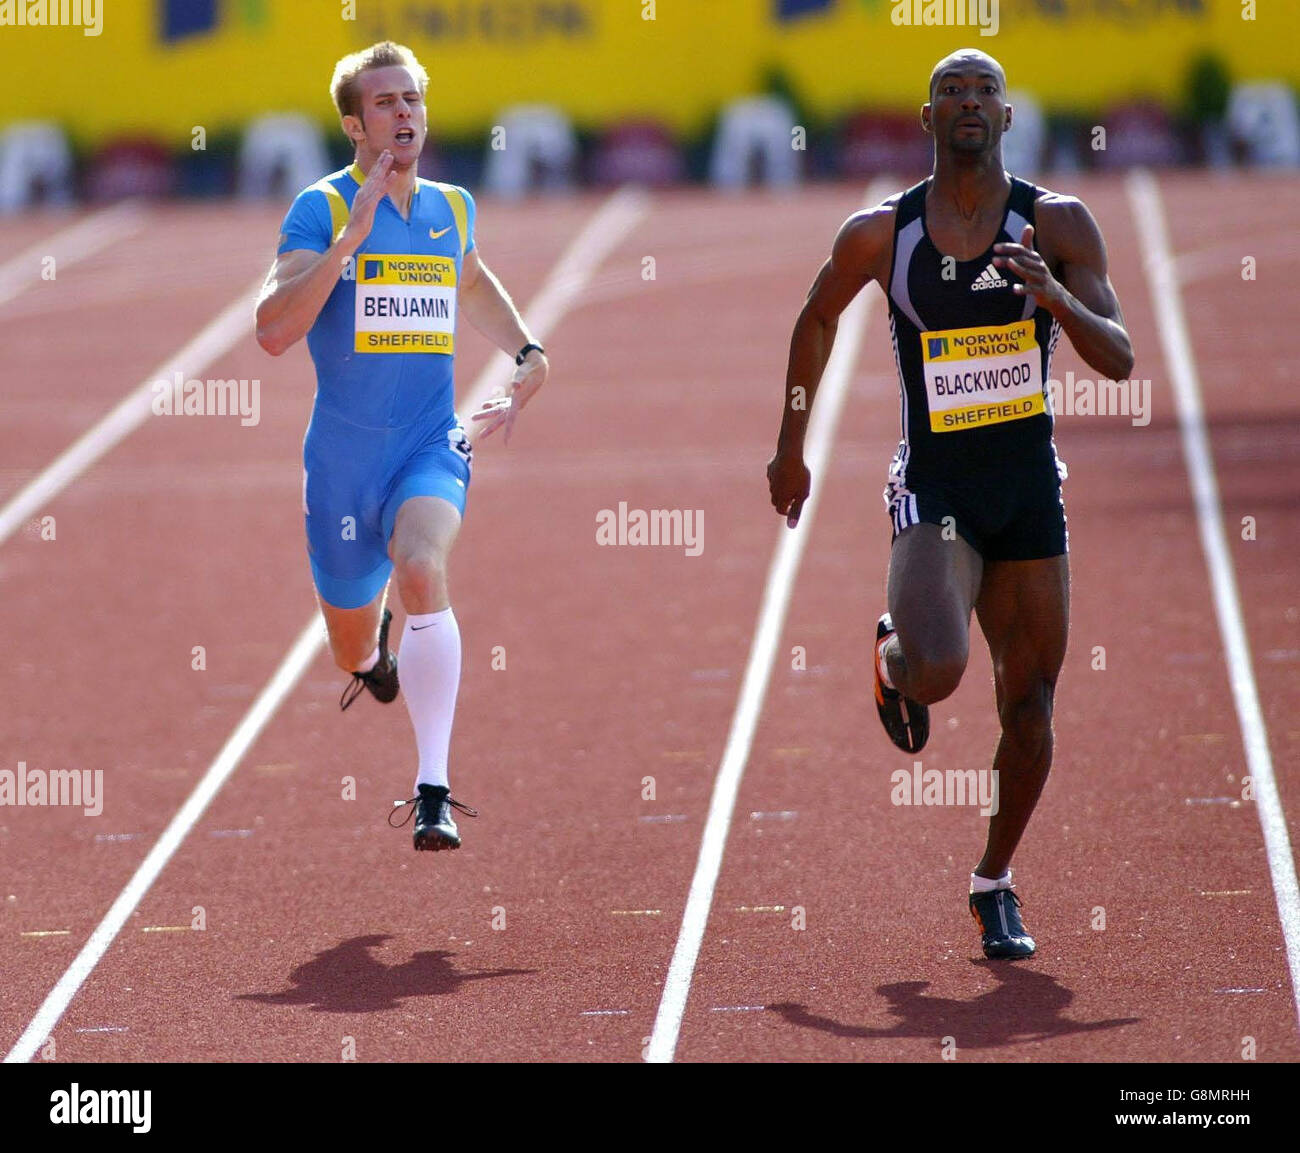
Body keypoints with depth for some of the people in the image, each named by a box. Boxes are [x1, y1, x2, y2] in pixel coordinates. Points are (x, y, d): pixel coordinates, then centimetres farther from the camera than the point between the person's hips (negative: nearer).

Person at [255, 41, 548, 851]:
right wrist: (350, 237, -26)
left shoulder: (453, 208, 7)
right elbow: (274, 331, -21)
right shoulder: (322, 210, -8)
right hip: (344, 457, -1)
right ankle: (376, 643, 57)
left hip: (431, 448, 1)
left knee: (422, 571, -32)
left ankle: (435, 792, -30)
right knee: (352, 654, 14)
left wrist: (528, 353, 18)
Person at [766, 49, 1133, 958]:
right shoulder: (881, 234, -4)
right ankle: (891, 663, 15)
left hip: (1030, 483, 2)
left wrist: (1056, 298, -27)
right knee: (938, 670, -24)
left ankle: (996, 883, 25)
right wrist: (791, 449, 17)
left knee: (1029, 702, 5)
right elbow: (817, 320, 14)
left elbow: (1119, 360, -9)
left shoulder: (1058, 225, -4)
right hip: (934, 486, -2)